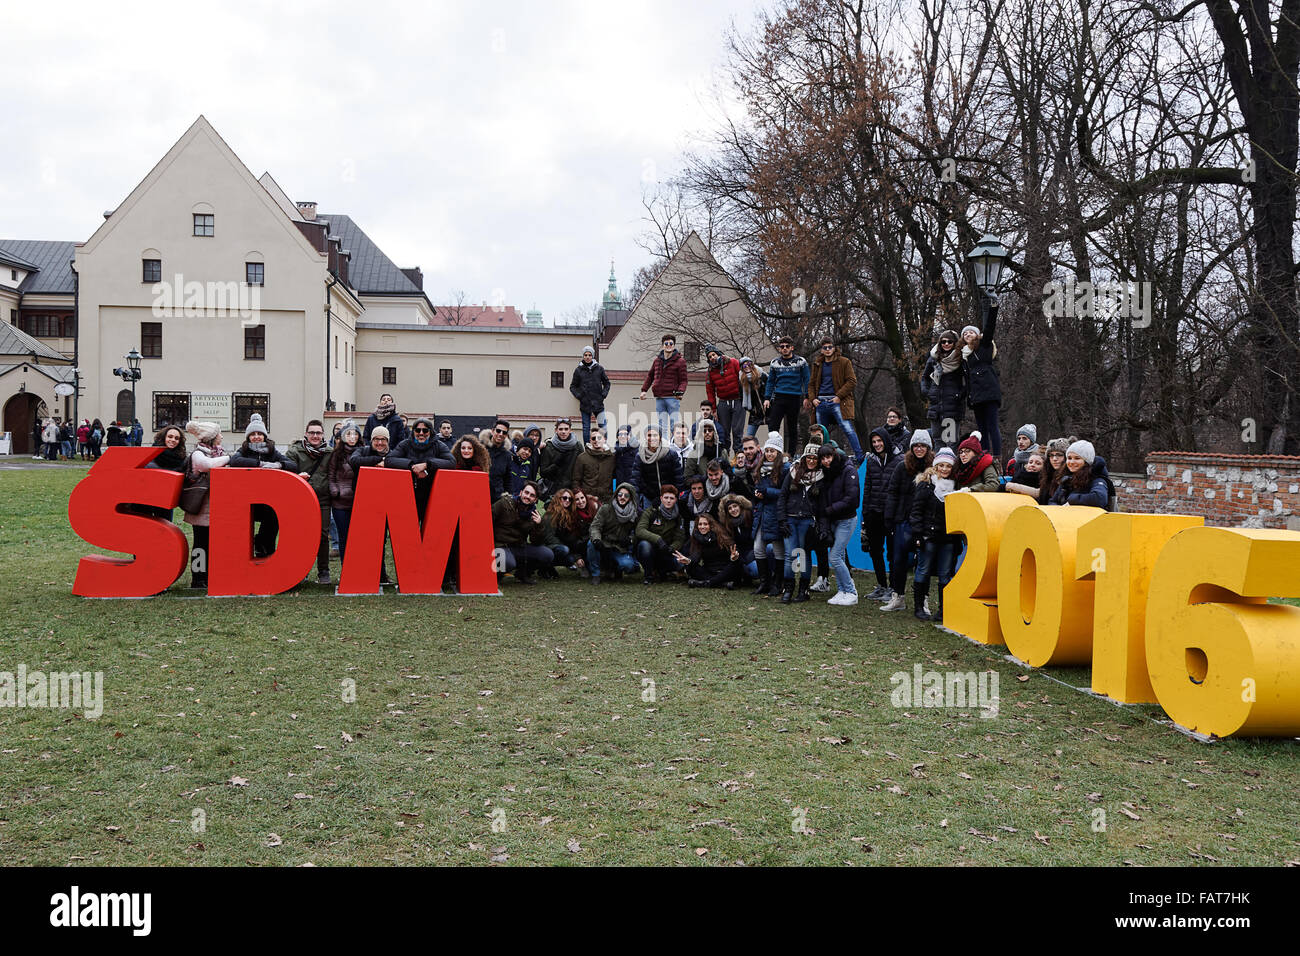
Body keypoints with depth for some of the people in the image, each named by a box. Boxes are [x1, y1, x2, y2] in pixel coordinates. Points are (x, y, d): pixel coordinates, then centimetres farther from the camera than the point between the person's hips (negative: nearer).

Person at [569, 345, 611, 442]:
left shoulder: (599, 368, 4)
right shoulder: (578, 370, 3)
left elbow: (606, 383, 13)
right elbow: (573, 387, 10)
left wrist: (604, 394, -1)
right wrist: (578, 396, -5)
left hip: (598, 403, 0)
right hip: (585, 404, 0)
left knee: (603, 426, -4)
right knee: (586, 428, 5)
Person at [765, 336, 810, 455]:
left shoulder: (800, 361, 3)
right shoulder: (775, 363, 10)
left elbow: (807, 380, 2)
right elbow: (770, 382, 14)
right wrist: (767, 398, 6)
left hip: (794, 398, -1)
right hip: (778, 397, 1)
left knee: (792, 427, 6)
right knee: (772, 426, -9)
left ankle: (791, 453, 13)